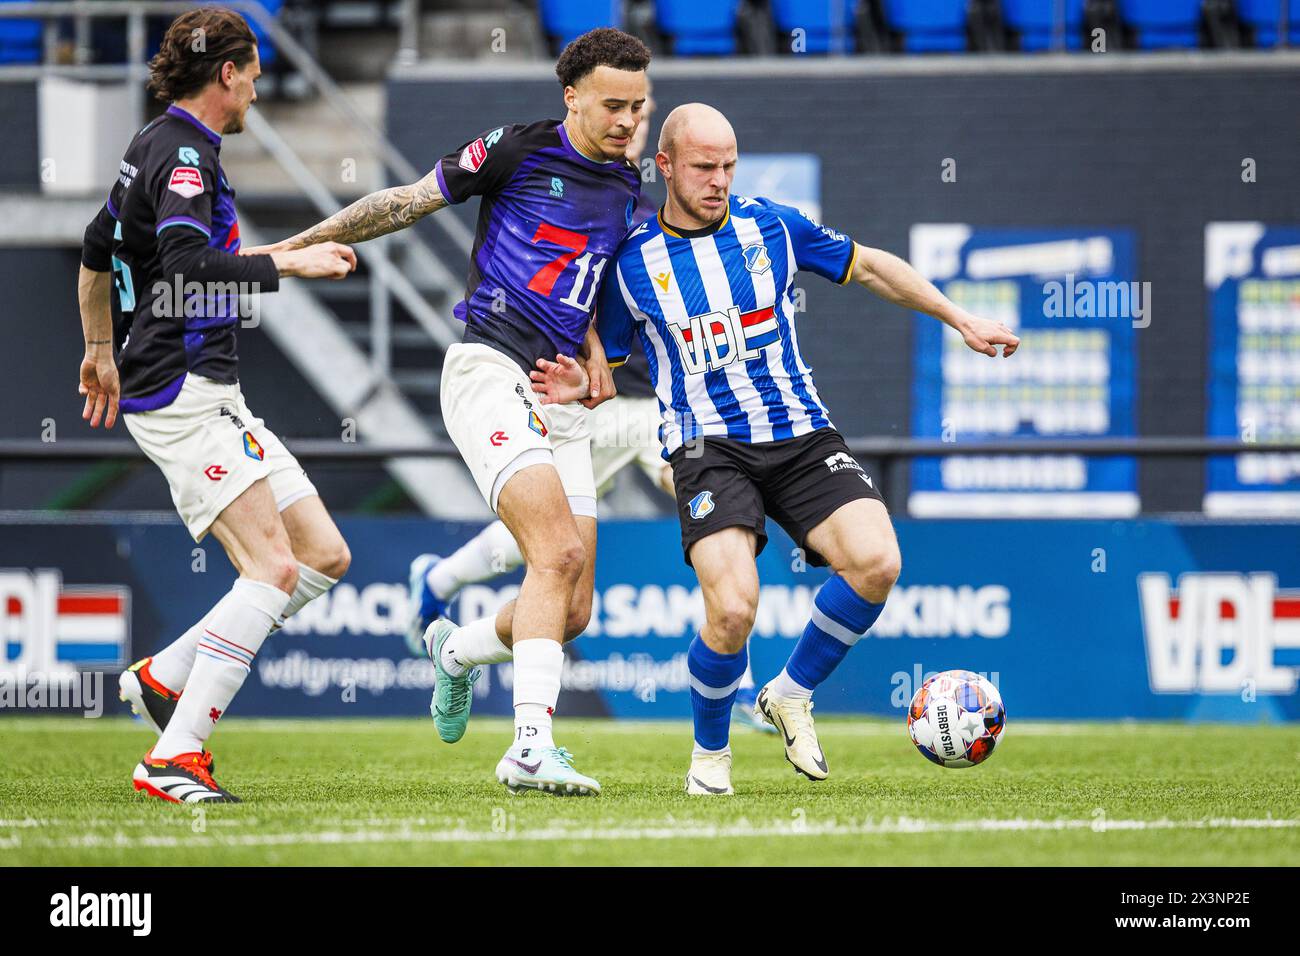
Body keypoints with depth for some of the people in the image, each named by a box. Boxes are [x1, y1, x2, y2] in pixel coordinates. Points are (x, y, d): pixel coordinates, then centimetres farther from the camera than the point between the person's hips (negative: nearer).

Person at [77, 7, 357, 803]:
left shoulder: (157, 146, 18)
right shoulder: (184, 155, -13)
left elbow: (98, 249, 31)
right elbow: (186, 265, -28)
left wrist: (101, 350, 42)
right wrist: (288, 264, -24)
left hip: (211, 396, 10)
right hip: (182, 392, -10)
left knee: (324, 556, 6)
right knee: (274, 567, -19)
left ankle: (165, 676, 9)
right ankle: (175, 757, -21)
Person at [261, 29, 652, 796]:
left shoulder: (626, 188, 14)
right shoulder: (522, 150, -5)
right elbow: (408, 203, 2)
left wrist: (595, 357, 8)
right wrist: (293, 247, 4)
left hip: (561, 399, 7)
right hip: (492, 372, -7)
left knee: (571, 613, 4)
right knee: (558, 553, -26)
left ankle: (456, 649, 36)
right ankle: (531, 745, -30)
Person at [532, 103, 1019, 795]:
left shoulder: (772, 227, 7)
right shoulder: (629, 261, 3)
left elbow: (870, 267, 19)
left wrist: (961, 320, 17)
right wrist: (576, 387, -9)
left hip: (801, 436, 3)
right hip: (708, 447, -3)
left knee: (875, 561, -24)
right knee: (733, 609, -26)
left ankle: (791, 694, 3)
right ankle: (710, 752, 4)